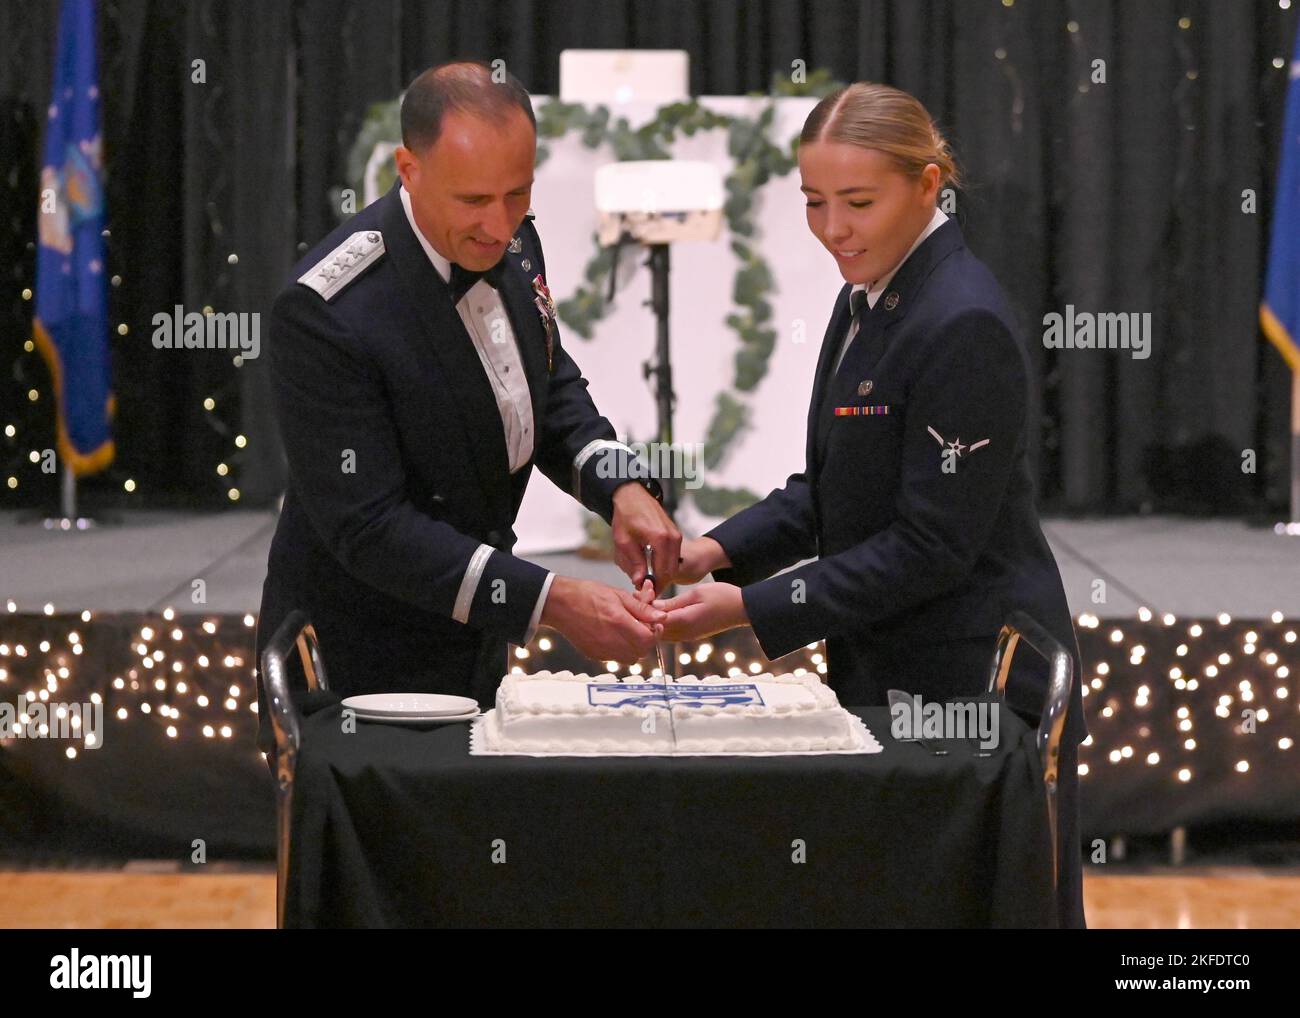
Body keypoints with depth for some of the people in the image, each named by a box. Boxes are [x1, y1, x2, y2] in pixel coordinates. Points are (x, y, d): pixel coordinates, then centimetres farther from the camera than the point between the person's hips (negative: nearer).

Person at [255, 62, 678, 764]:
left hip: (474, 648, 7)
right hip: (355, 672, -7)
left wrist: (619, 484, -9)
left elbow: (548, 386, 12)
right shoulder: (326, 312, -28)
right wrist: (549, 601, -31)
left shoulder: (511, 241, -5)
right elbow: (368, 526, -27)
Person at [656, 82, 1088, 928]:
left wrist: (755, 609, -19)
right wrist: (722, 550, 0)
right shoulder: (869, 299, 9)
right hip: (887, 676, 9)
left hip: (974, 686, -9)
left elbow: (932, 544, -20)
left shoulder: (963, 325, -20)